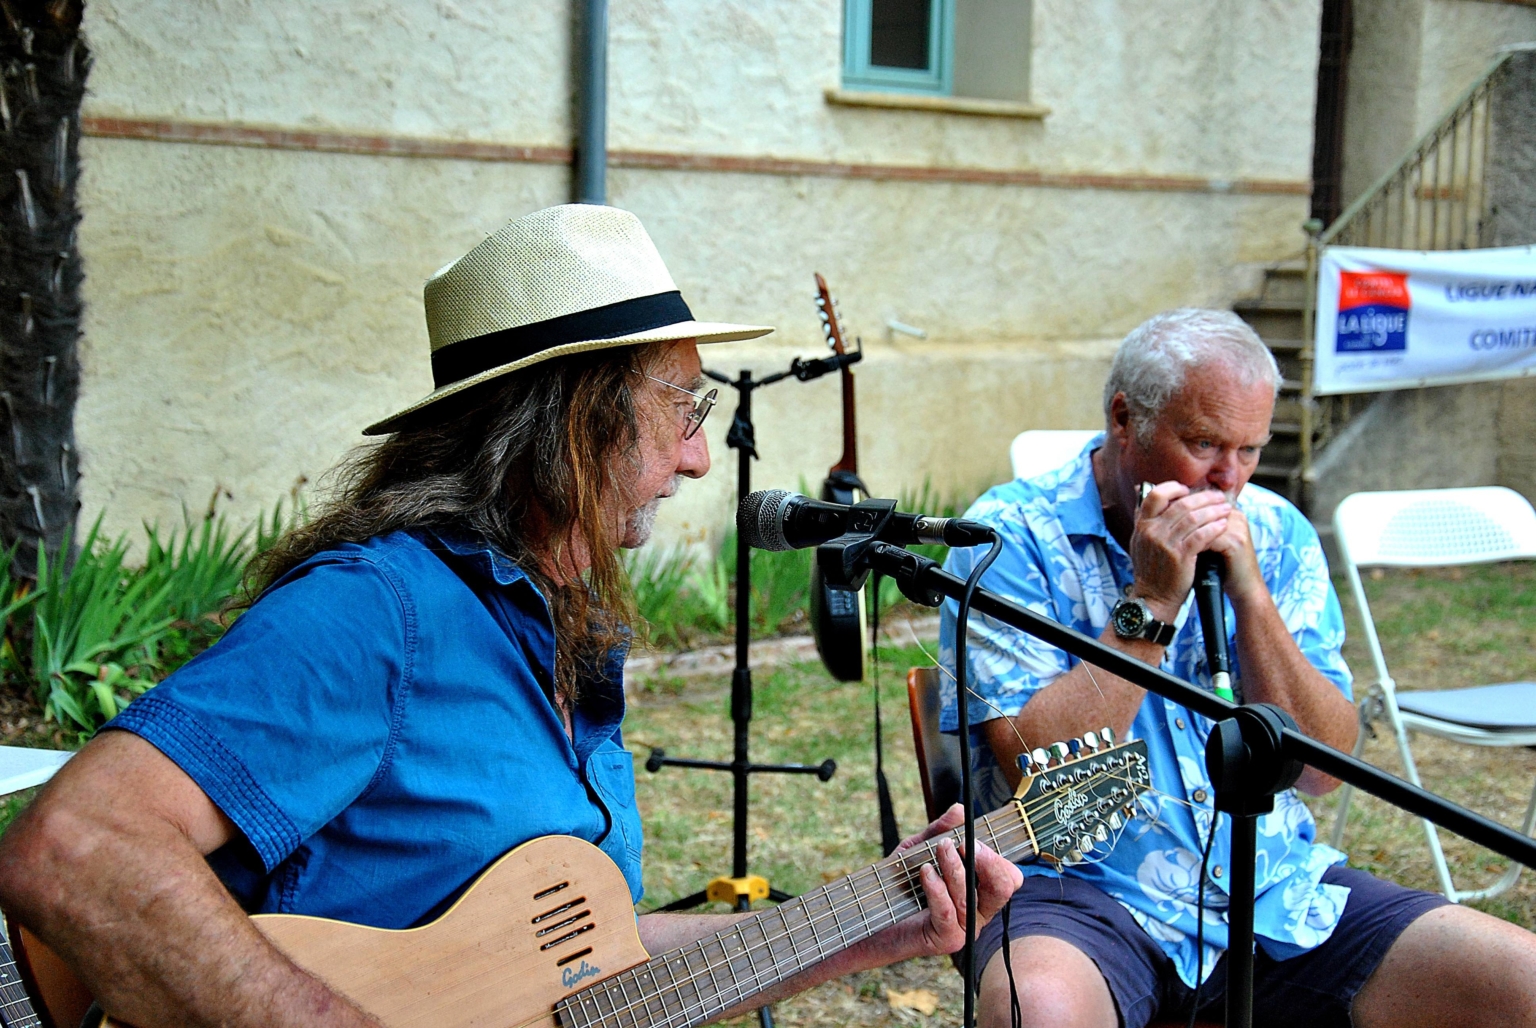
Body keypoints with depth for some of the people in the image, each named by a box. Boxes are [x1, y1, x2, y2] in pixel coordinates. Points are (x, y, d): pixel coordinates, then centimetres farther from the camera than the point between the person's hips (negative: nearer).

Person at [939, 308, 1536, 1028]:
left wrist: (1248, 591, -11)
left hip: (1276, 890, 5)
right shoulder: (1011, 536, -6)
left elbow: (1319, 769, 0)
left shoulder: (1277, 536, 7)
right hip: (1084, 890, -4)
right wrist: (1151, 603, -18)